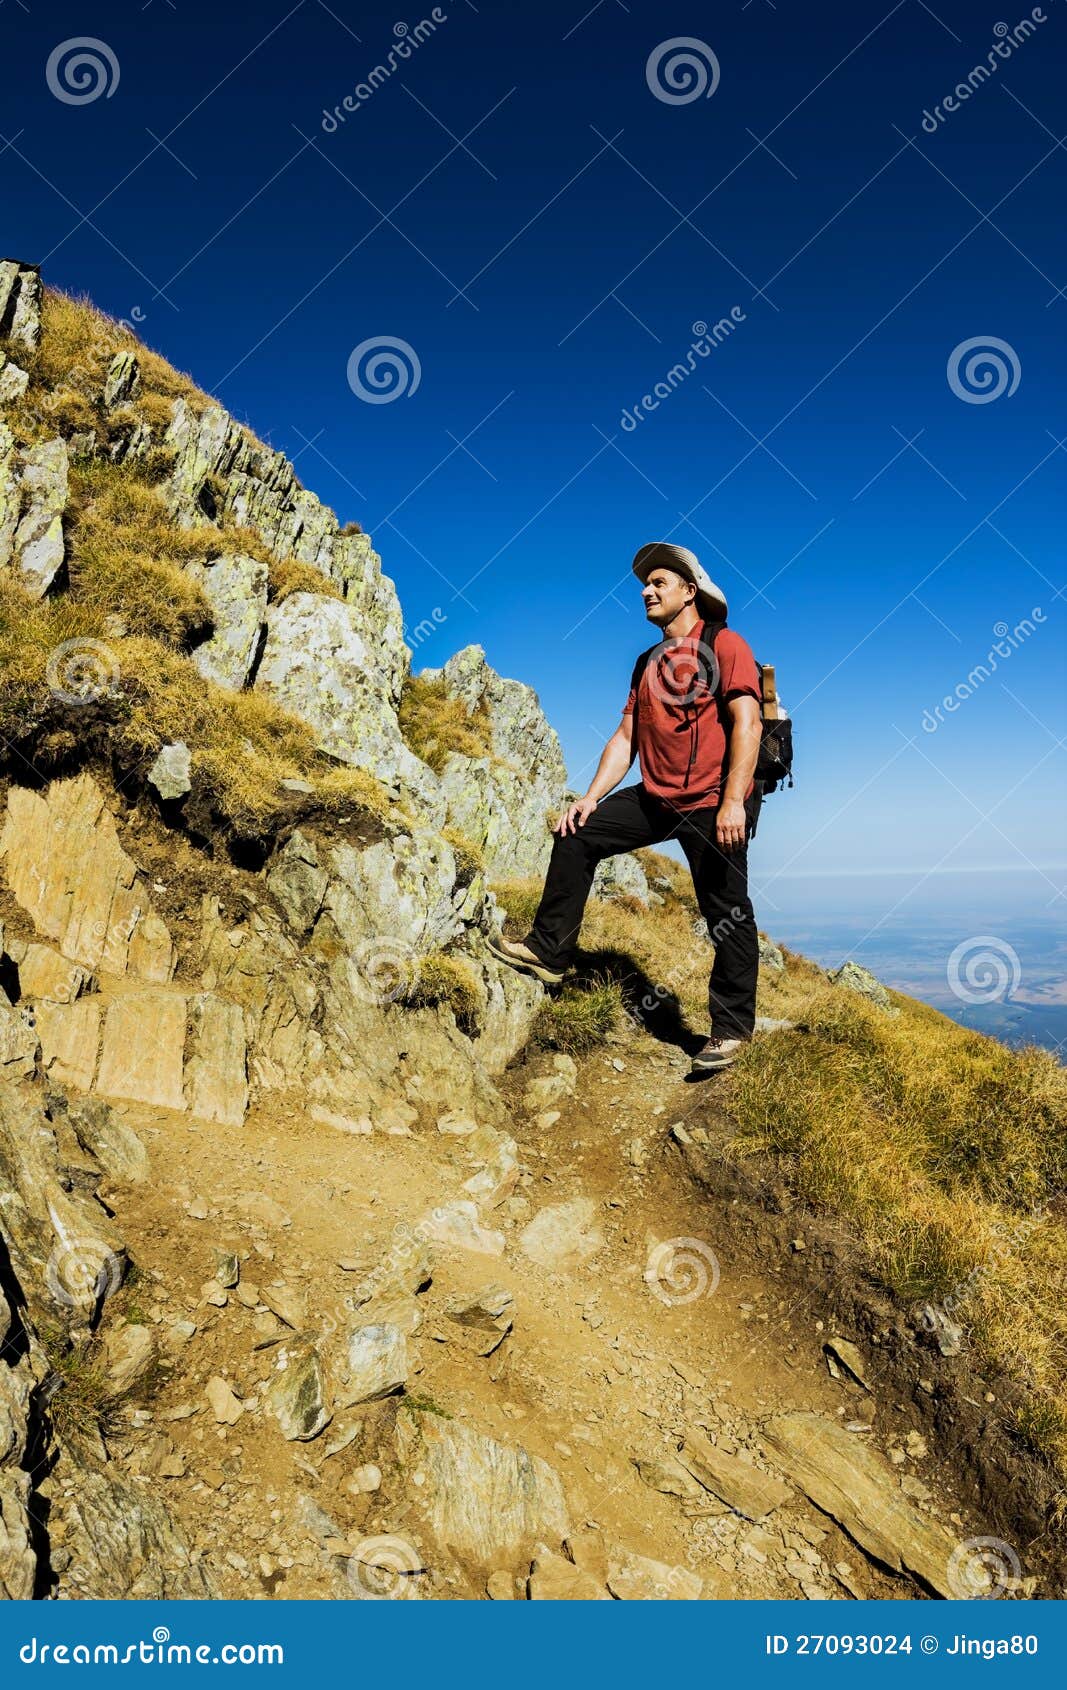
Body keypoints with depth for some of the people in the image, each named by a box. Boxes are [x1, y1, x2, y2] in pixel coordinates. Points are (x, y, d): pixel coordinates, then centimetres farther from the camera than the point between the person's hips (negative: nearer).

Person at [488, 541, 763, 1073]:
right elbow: (626, 737, 15)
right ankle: (549, 949, 11)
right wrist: (591, 797, 6)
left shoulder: (723, 645, -6)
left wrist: (733, 801, -24)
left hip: (713, 805, -7)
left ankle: (730, 1028, 11)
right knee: (577, 834, 4)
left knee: (726, 913, -1)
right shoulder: (648, 663, 17)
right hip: (655, 799, 8)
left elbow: (746, 722, -16)